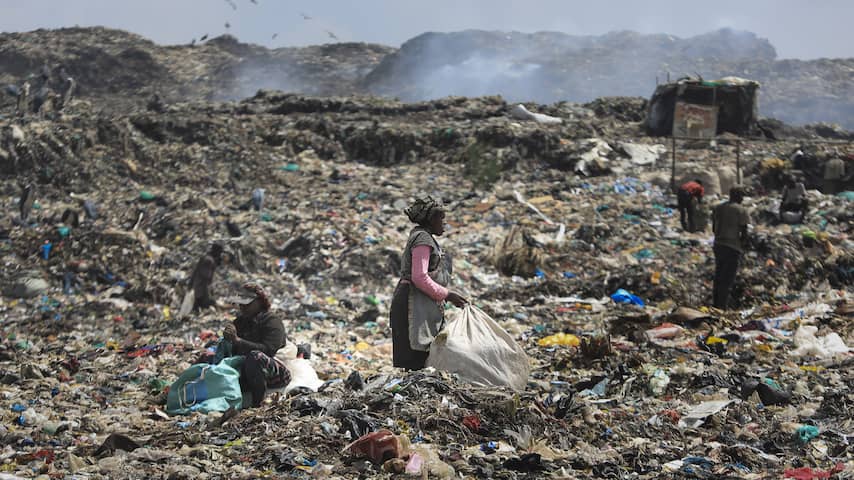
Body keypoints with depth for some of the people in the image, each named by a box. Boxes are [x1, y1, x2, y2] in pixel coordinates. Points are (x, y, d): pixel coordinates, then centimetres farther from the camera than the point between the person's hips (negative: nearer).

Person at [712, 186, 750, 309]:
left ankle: (716, 307, 20)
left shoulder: (719, 208, 9)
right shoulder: (741, 211, -10)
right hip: (733, 247, -6)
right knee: (728, 280, -1)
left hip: (718, 245, 6)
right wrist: (743, 244, 4)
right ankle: (722, 308, -2)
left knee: (718, 278, 15)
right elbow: (744, 232, -12)